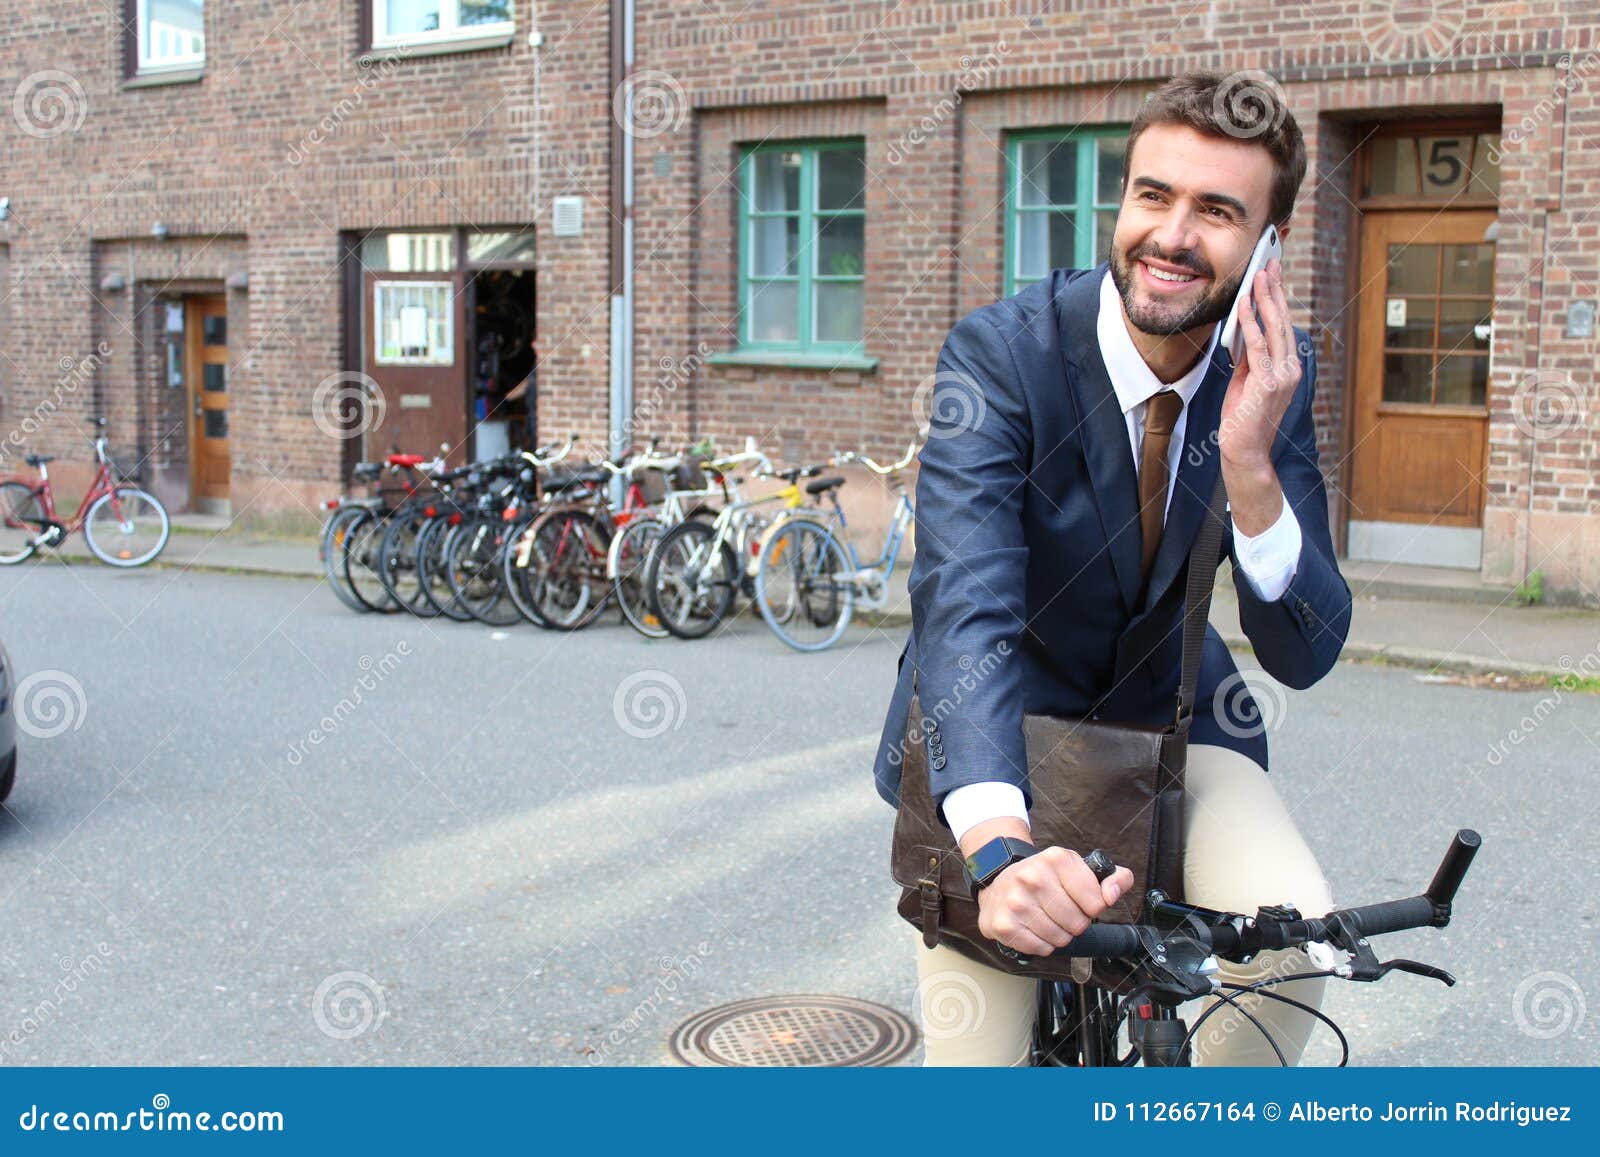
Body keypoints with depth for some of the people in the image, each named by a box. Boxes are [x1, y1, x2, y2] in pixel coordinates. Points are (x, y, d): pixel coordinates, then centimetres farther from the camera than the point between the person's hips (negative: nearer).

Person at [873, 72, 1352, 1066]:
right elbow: (966, 610, -35)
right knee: (974, 1055, -12)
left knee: (1293, 934, -22)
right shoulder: (1000, 352, -23)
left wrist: (1249, 463, -32)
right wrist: (999, 848, -51)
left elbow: (1305, 655, -14)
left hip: (1168, 718, 3)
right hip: (996, 732, -3)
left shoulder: (1277, 375, -12)